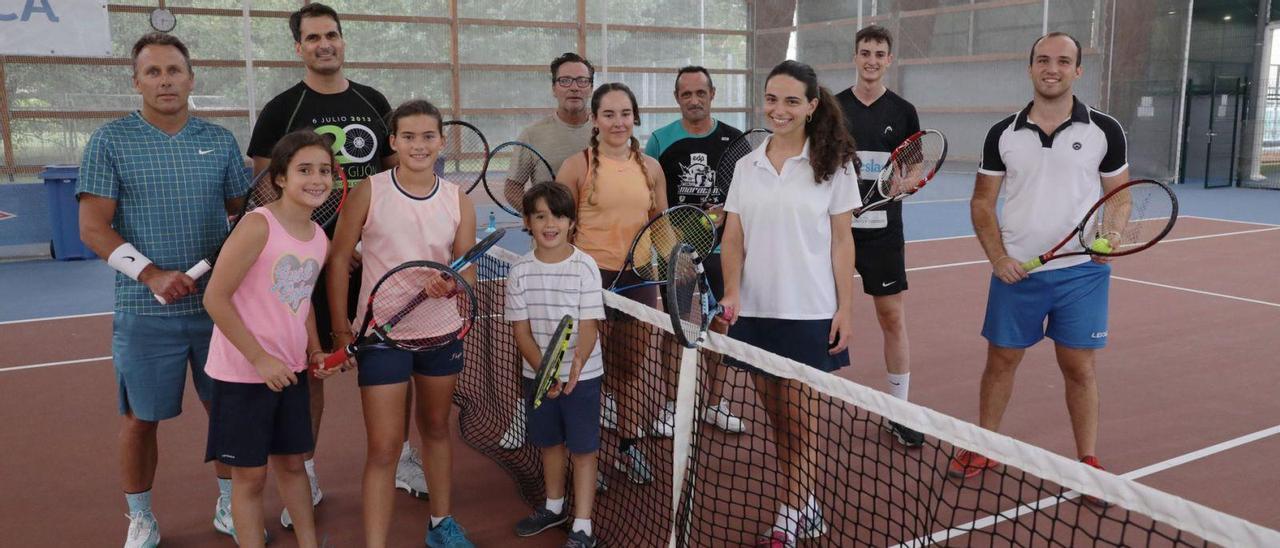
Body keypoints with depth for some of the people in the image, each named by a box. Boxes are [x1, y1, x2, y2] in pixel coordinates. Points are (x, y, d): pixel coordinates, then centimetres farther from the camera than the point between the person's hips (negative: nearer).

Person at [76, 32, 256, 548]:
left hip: (219, 305, 3)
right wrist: (153, 274, -17)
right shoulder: (111, 139, -2)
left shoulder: (221, 140, 6)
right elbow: (93, 226, -5)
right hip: (145, 312, -2)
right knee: (141, 418, 7)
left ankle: (229, 505, 29)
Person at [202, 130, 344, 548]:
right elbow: (215, 298, -19)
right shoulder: (257, 225, -19)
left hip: (290, 370, 6)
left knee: (292, 463, 18)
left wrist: (315, 351, 3)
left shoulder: (320, 238, 2)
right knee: (250, 475, 7)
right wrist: (260, 359, -19)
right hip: (242, 372, -6)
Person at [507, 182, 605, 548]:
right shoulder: (520, 271, -4)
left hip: (582, 375, -3)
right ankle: (554, 507, 41)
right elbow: (522, 330, -4)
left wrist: (578, 360, -34)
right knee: (549, 442, 20)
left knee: (582, 449, 3)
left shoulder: (584, 266, -12)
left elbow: (589, 325, -15)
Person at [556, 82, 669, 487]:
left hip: (638, 277, 4)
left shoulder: (651, 168, 6)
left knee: (629, 368, 15)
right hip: (591, 275, -3)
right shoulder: (577, 166, -5)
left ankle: (629, 446, 30)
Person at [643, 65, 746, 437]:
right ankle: (671, 404, 16)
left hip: (721, 247, 1)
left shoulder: (733, 140, 2)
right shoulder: (660, 140, 0)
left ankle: (715, 403, 22)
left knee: (720, 323, 8)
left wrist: (725, 212, -13)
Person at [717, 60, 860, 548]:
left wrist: (845, 308, -5)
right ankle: (805, 506, 25)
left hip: (809, 313, -4)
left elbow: (841, 241, -1)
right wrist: (731, 292, -9)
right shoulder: (746, 166, 7)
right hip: (755, 311, 4)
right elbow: (734, 238, 6)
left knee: (799, 418, 1)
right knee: (776, 416, 10)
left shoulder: (832, 165, -1)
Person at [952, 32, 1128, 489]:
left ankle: (1088, 461, 21)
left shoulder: (1104, 131, -1)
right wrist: (998, 256, -7)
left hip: (1081, 272, -1)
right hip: (1016, 272, 1)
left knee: (1078, 367, 6)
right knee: (1001, 361, 9)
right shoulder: (1003, 134, 1)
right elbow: (982, 202, 5)